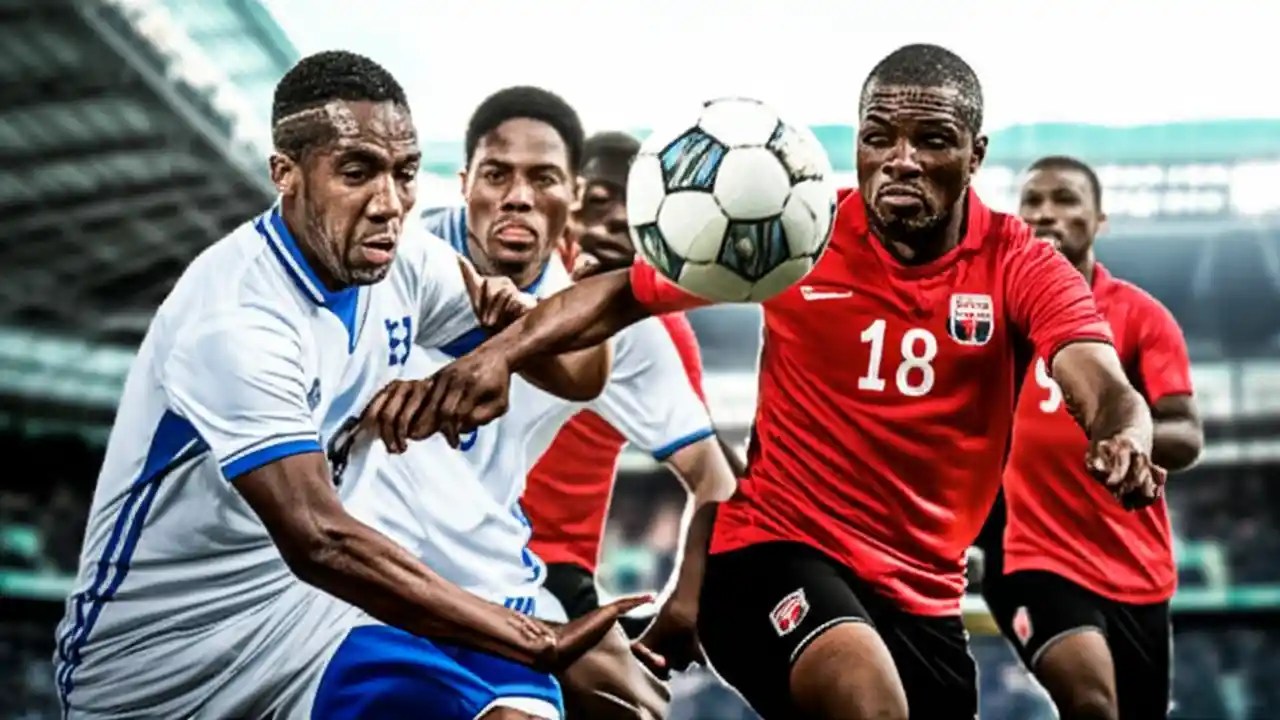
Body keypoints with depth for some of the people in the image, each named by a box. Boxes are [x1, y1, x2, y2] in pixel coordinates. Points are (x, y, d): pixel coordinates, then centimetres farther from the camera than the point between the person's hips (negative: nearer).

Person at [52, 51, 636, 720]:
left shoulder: (401, 261, -1)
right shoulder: (237, 319, -24)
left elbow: (574, 374, 7)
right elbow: (318, 541, -33)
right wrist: (540, 644, -35)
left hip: (294, 601, 8)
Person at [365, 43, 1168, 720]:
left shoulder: (1021, 264, -6)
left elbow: (1105, 388, -21)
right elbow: (622, 292, 0)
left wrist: (1124, 443, -46)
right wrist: (500, 352, -17)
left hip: (925, 593, 4)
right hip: (778, 550, -3)